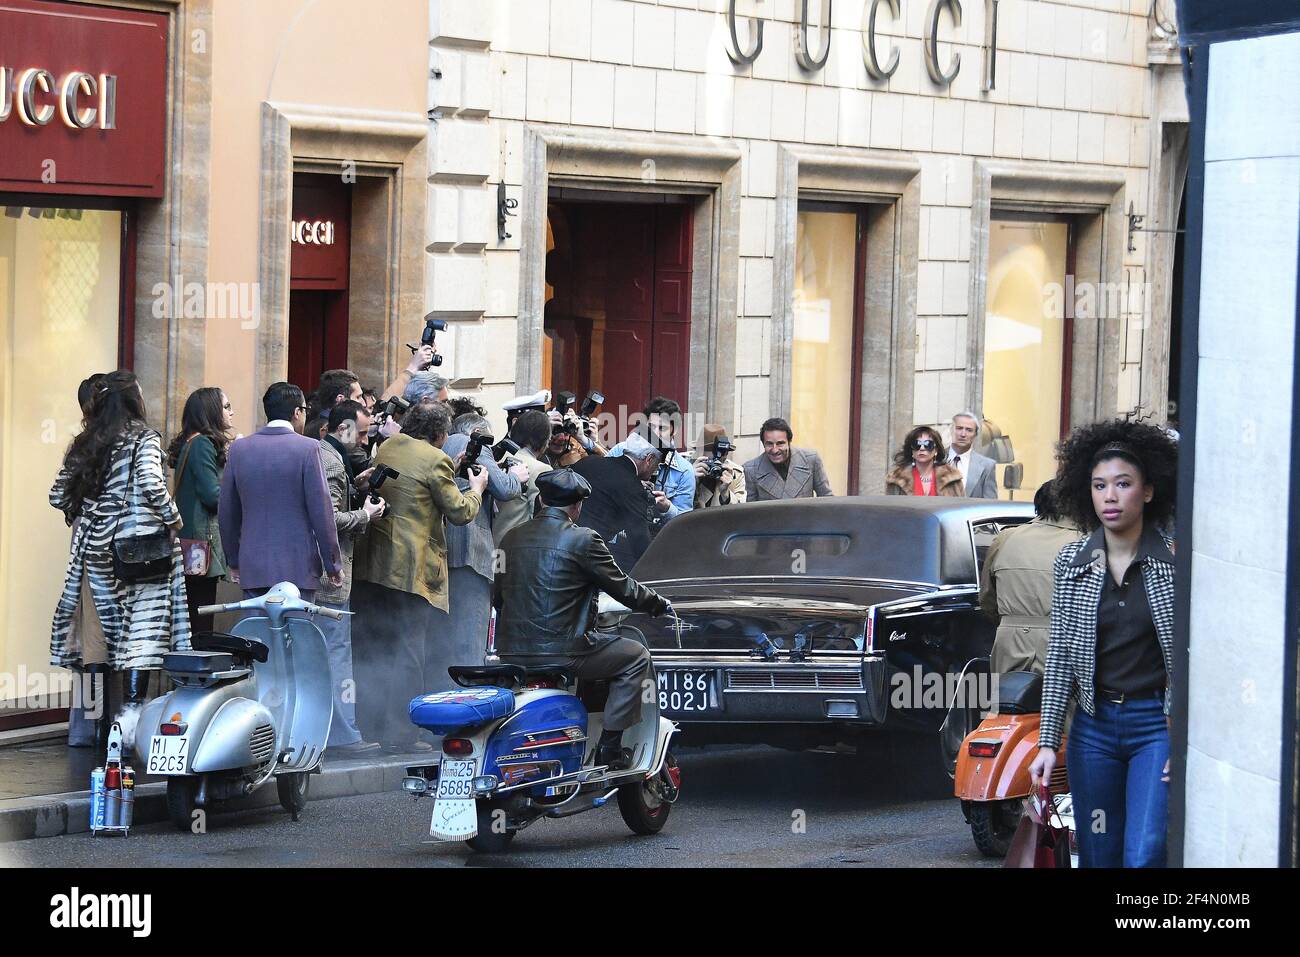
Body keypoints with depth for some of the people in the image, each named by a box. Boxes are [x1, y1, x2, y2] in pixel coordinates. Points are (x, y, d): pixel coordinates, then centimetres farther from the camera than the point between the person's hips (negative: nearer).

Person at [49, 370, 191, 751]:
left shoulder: (84, 445, 9)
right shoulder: (143, 439, -6)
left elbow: (59, 495, 8)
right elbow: (152, 484, -20)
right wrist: (173, 518, -6)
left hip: (96, 548, 5)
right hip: (140, 545, -5)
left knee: (101, 631, 8)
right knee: (141, 632, -4)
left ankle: (103, 719, 9)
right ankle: (133, 713, -12)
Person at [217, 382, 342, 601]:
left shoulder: (239, 448, 5)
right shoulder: (307, 448, -7)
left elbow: (226, 513, 11)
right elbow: (321, 511, -8)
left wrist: (233, 561, 22)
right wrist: (333, 565, 1)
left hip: (253, 567, 4)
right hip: (299, 567, -4)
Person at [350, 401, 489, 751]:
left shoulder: (386, 448, 10)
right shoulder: (435, 460, -11)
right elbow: (460, 512, -6)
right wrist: (476, 487, 12)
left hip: (372, 564, 7)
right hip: (411, 570, -7)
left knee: (372, 649, 13)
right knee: (408, 651, -2)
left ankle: (368, 723, 18)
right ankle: (400, 733, -2)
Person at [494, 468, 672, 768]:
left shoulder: (512, 538, 10)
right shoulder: (582, 540, -8)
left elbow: (497, 597, 18)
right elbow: (622, 588, 0)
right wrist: (659, 604, 18)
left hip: (511, 650, 7)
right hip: (560, 649, -7)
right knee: (637, 658, 10)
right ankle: (609, 749, 3)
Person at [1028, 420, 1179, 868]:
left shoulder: (1175, 561, -5)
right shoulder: (1072, 562, 4)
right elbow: (1059, 656, 6)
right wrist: (1048, 742, 2)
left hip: (1158, 725, -4)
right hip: (1094, 726, 4)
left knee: (1145, 855, -14)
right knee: (1099, 855, 9)